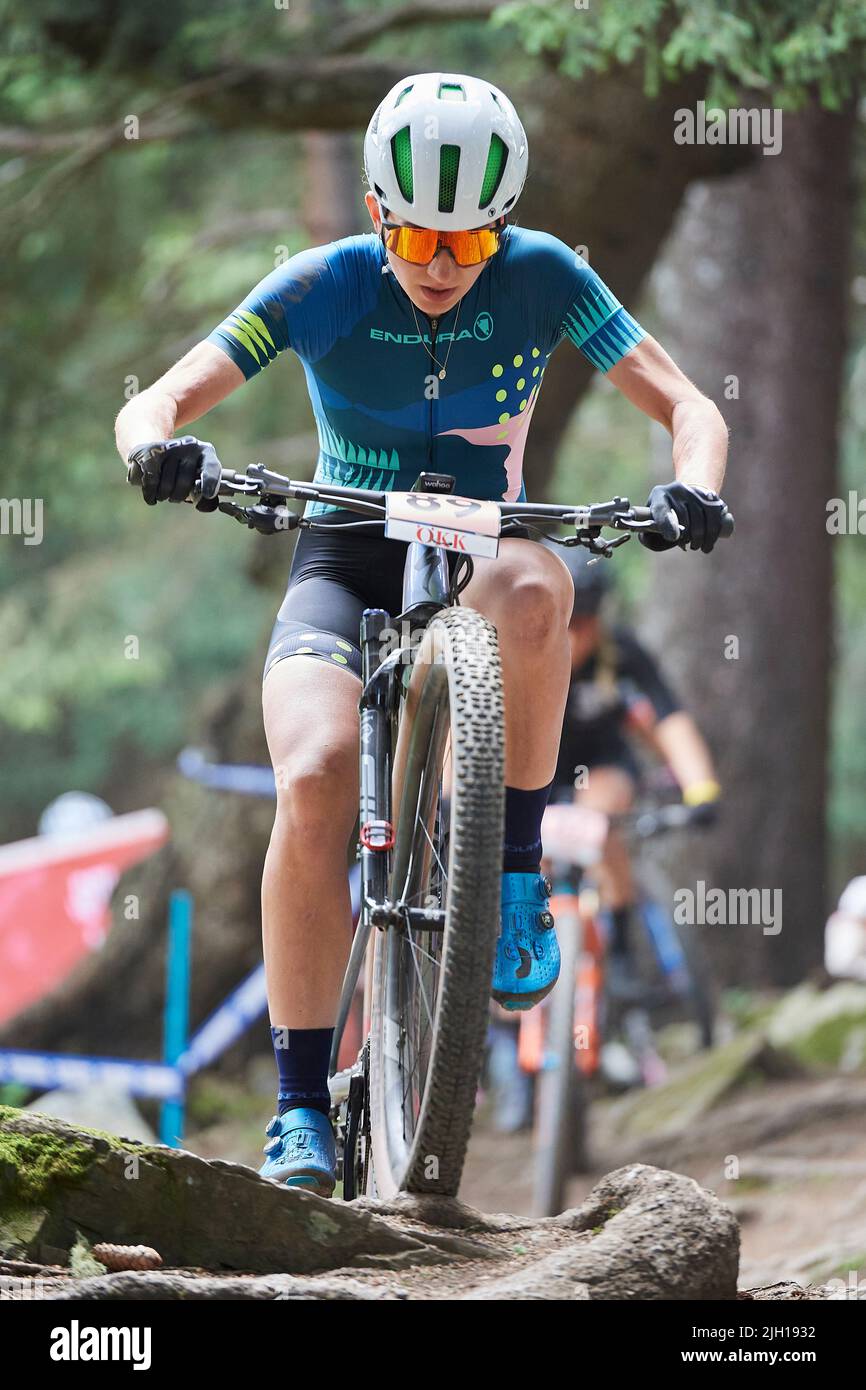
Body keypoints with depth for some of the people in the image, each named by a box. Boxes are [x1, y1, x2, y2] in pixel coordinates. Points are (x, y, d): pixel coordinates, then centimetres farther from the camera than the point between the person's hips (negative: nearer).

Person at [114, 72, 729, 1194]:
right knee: (314, 786, -28)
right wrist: (161, 449, -40)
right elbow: (155, 404, -15)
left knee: (532, 589, -39)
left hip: (482, 557, 1)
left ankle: (516, 875, -20)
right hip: (346, 564, 0)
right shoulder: (325, 288, -11)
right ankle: (301, 1106, -19)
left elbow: (685, 405, -9)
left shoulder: (541, 278, -9)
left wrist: (691, 488, -32)